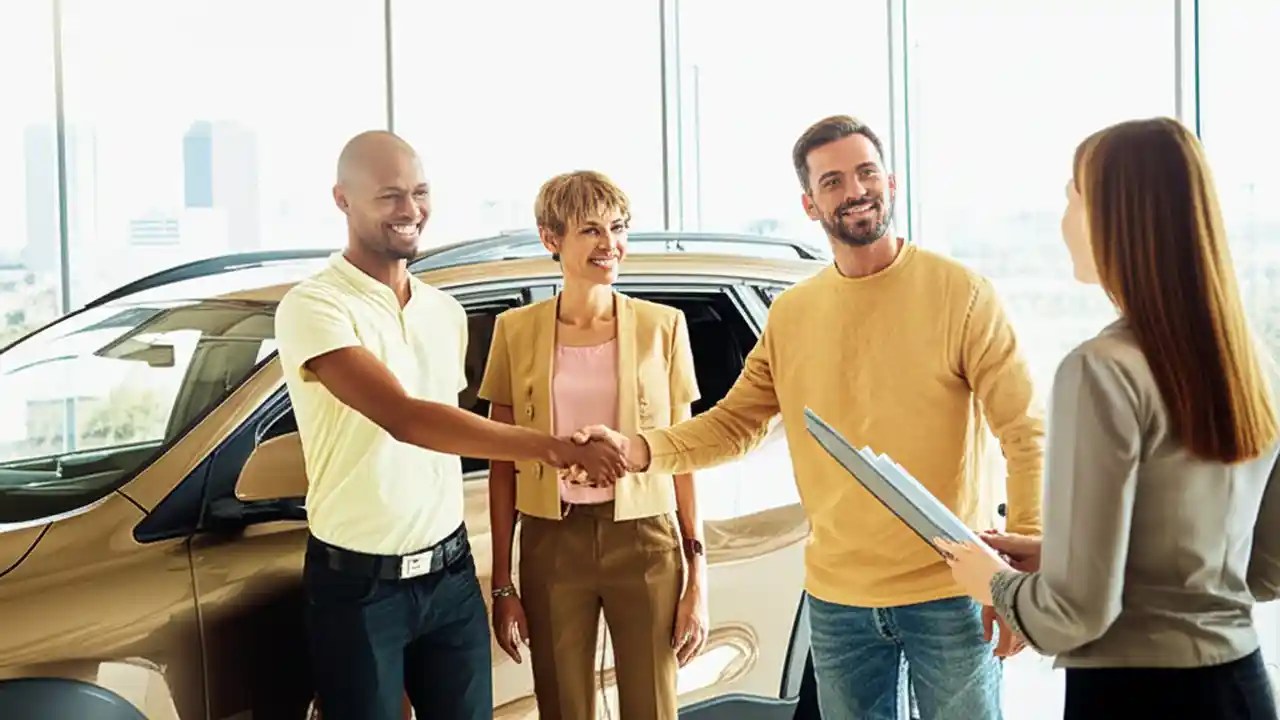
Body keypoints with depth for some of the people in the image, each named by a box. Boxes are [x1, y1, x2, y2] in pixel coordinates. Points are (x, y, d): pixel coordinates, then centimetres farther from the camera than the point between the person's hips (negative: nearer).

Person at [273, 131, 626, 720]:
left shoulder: (446, 311, 8)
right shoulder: (313, 307, -15)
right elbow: (405, 419, -27)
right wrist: (552, 447, -32)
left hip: (450, 574, 6)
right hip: (358, 585, -5)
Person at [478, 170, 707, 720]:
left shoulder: (662, 325, 2)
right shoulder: (517, 330, 2)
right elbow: (502, 465, 4)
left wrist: (698, 573, 0)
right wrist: (501, 584, 2)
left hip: (645, 542, 0)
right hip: (552, 545, 0)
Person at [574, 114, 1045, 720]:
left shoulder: (960, 294, -8)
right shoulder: (791, 314, 5)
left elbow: (1024, 433, -9)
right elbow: (732, 423, 7)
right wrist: (638, 450, -11)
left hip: (949, 593, -3)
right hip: (837, 599, 4)